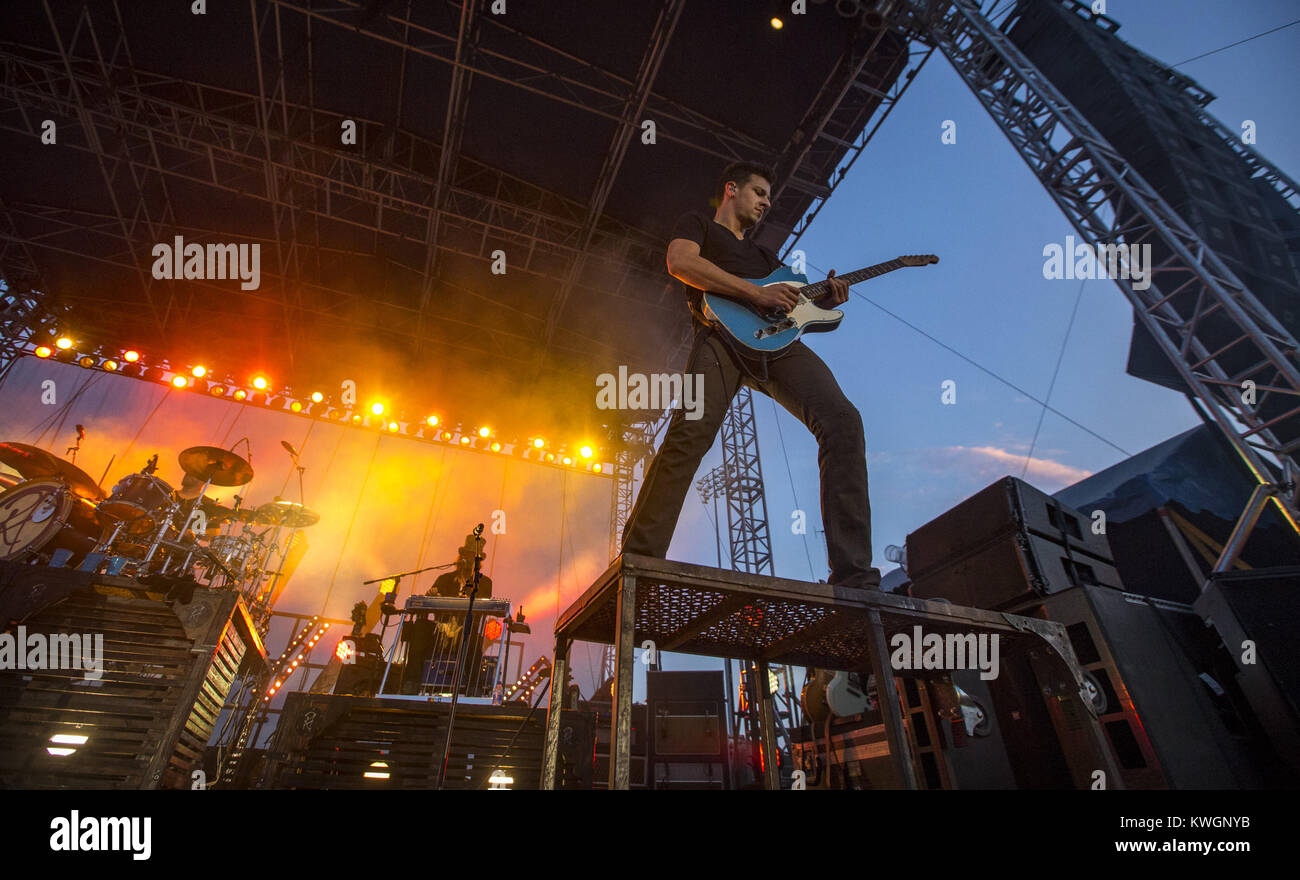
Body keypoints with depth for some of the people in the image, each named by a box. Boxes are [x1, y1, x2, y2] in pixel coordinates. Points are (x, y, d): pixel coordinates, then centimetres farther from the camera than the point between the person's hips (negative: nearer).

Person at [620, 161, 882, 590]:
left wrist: (824, 299, 12)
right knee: (691, 433, -27)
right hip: (722, 333, -5)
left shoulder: (765, 255, 41)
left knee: (842, 421, -17)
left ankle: (852, 575, -18)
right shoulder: (698, 224, 23)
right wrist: (757, 292, -6)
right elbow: (679, 262, -1)